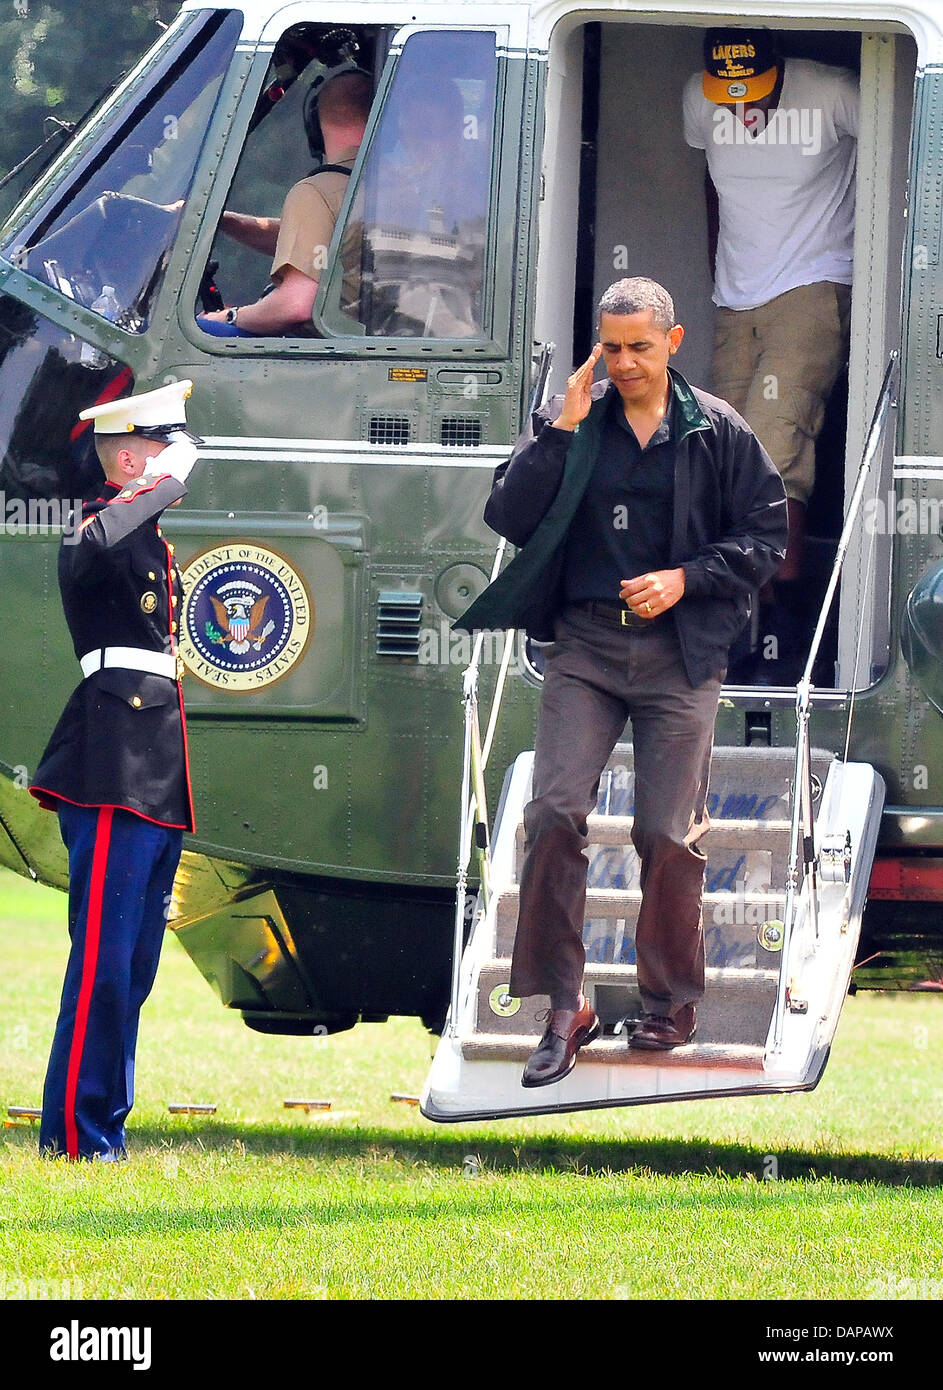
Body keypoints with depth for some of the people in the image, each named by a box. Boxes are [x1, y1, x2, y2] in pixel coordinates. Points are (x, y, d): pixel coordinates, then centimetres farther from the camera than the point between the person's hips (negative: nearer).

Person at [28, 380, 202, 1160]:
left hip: (158, 781, 10)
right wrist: (167, 486, -20)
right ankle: (77, 1134, -9)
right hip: (115, 769, -10)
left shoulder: (153, 539, 23)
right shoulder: (102, 526, -7)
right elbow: (92, 551, -36)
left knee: (132, 968, 10)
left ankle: (102, 1133, 14)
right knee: (104, 960, -11)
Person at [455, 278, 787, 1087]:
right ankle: (564, 1006, -6)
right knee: (555, 812, -12)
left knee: (669, 833, -1)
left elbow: (766, 535, 5)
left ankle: (671, 1002, 15)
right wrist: (559, 433, -9)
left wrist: (685, 578, -8)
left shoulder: (717, 432, 3)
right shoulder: (571, 424, 7)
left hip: (679, 652, -1)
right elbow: (509, 519, -1)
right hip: (585, 646, 1)